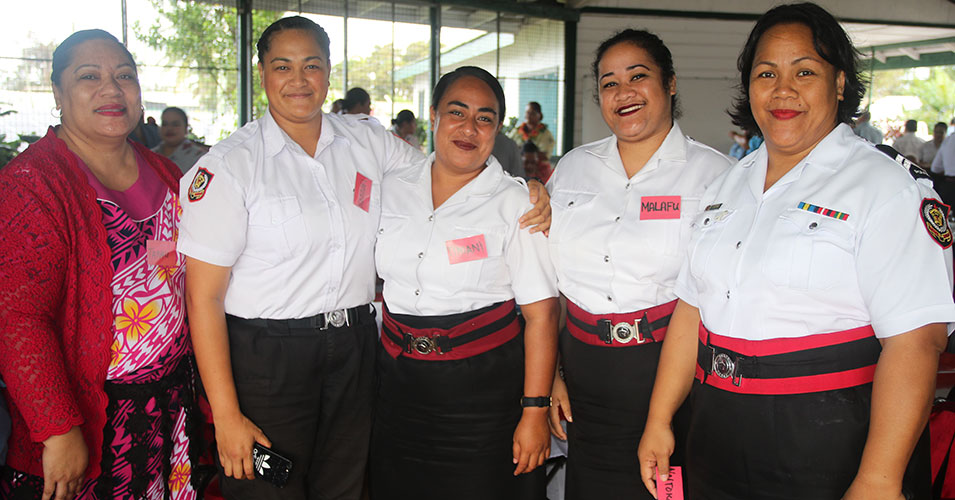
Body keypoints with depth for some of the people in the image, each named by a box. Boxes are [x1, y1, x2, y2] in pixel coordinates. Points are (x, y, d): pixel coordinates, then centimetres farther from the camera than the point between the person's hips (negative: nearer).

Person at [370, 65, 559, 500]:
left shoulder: (516, 202, -8)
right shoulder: (392, 189, 5)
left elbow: (541, 314, -11)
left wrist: (535, 412, -15)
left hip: (483, 390, -4)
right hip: (398, 385, 4)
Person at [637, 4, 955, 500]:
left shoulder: (890, 186, -10)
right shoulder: (728, 186, 10)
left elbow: (915, 339, -18)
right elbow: (692, 309, 10)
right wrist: (659, 421, 7)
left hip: (825, 454, -5)